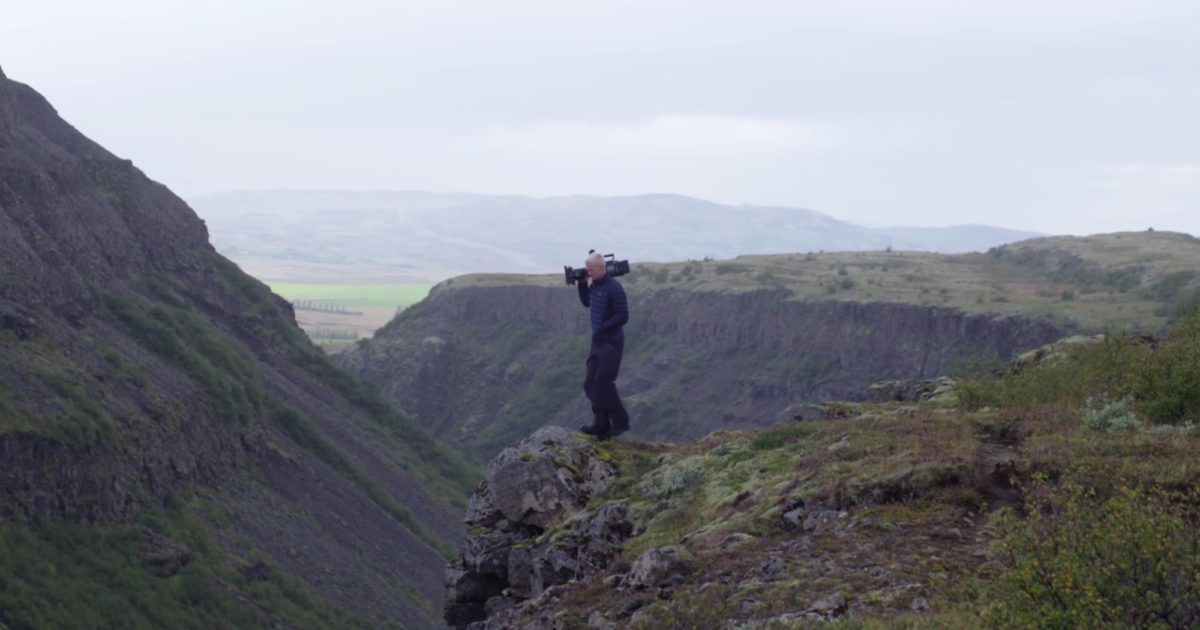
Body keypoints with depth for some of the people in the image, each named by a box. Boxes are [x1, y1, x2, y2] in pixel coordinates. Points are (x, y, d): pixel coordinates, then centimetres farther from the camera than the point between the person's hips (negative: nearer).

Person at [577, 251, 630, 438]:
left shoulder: (614, 288, -17)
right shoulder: (595, 285, 9)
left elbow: (623, 316, -20)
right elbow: (586, 302, 28)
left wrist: (602, 328, -21)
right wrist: (581, 283, 15)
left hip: (611, 343, -9)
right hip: (598, 342, 9)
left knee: (603, 383, -10)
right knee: (591, 383, 5)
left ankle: (620, 421, 1)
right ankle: (600, 424, 8)